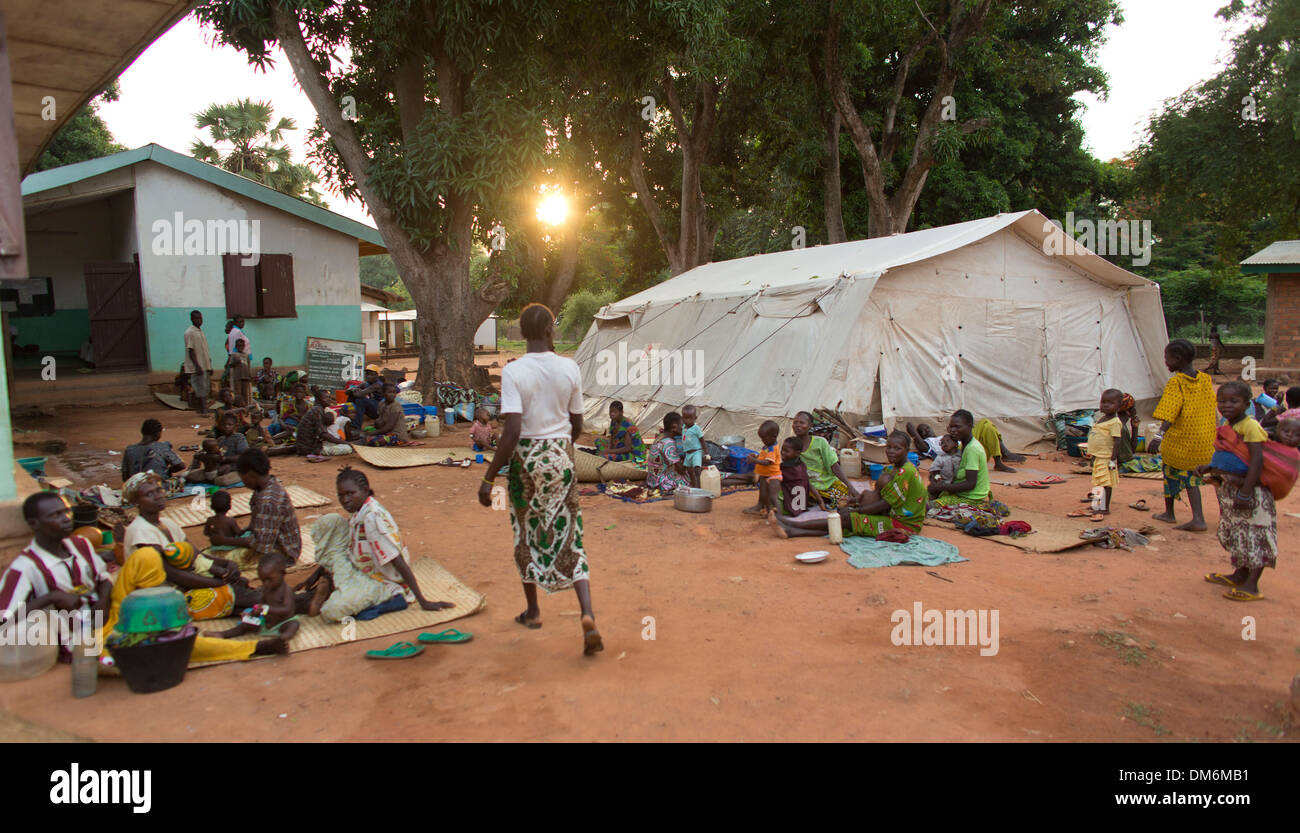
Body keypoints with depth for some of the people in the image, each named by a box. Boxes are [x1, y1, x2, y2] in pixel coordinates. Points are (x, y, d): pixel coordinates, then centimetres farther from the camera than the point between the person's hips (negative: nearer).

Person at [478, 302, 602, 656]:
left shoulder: (513, 372, -13)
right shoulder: (570, 368, -2)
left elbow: (513, 430, -20)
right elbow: (577, 425, 6)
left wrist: (489, 477, -14)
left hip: (526, 458, -2)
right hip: (562, 457, 2)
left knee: (526, 535, 17)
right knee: (569, 538, 5)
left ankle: (532, 611, 31)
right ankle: (587, 614, -11)